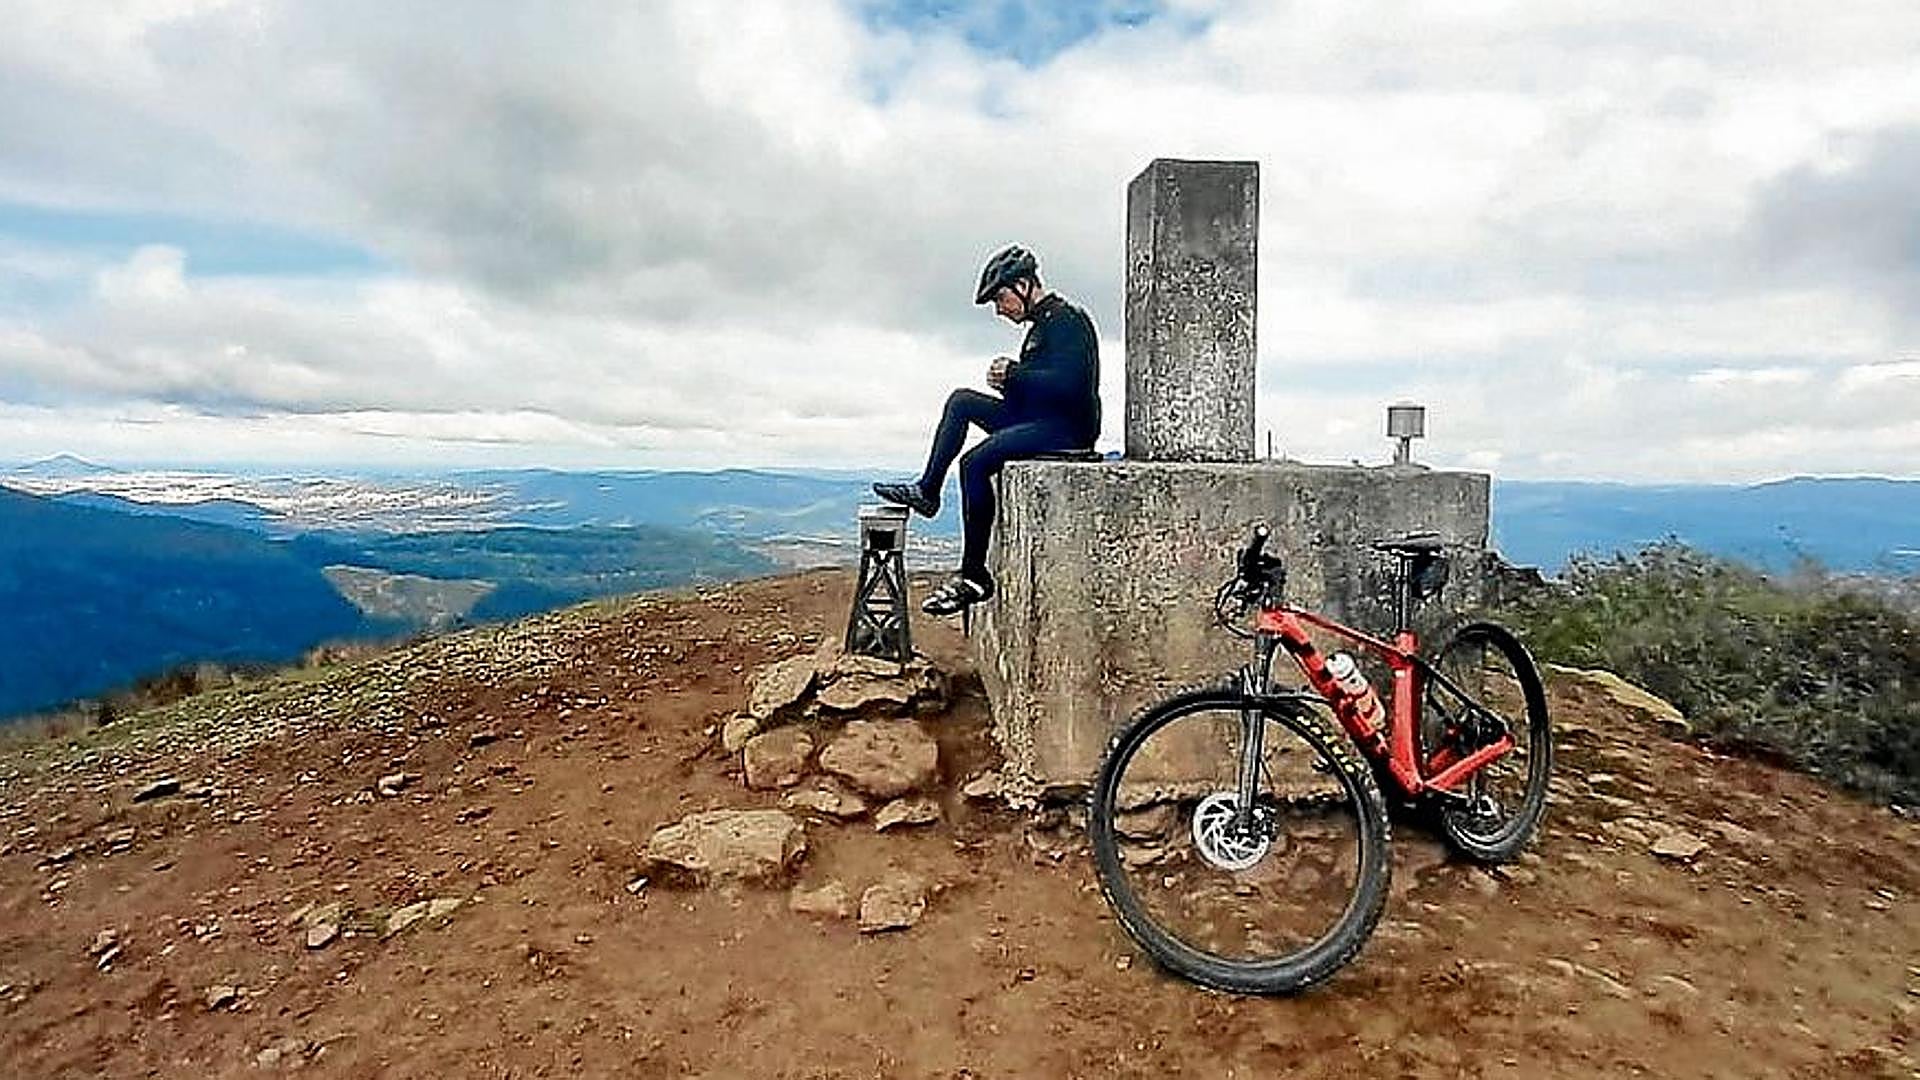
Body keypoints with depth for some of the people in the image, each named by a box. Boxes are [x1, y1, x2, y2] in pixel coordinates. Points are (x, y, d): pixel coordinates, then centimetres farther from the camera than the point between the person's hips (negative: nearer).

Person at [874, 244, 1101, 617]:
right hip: (1039, 421, 10)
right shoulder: (1042, 323, 20)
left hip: (1069, 429, -10)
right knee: (961, 401, 11)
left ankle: (974, 578, -22)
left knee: (976, 462, -26)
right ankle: (926, 490, 8)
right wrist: (1011, 376, 1)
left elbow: (1068, 383, -24)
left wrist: (1014, 375, -15)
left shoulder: (1066, 320, -11)